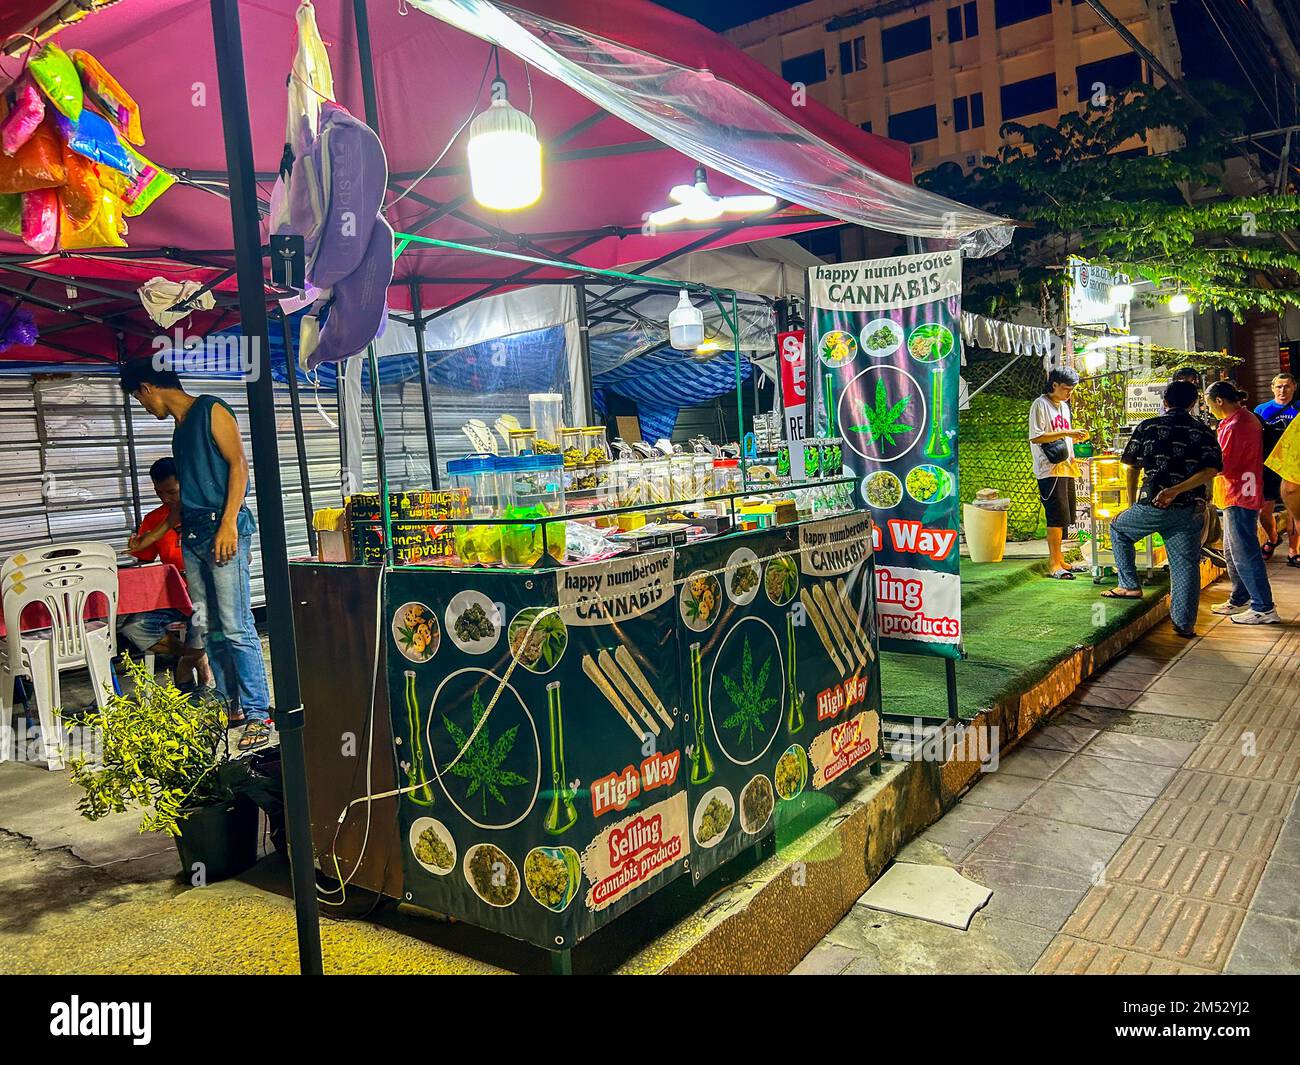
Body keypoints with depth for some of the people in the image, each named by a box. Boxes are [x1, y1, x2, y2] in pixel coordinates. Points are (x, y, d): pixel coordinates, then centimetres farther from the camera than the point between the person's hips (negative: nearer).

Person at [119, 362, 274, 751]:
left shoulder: (211, 411, -2)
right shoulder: (180, 428, 22)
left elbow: (238, 464, -11)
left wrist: (228, 524, -19)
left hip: (221, 529, -9)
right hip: (192, 536, 9)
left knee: (236, 627, -11)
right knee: (210, 628, 8)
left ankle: (258, 715, -9)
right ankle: (230, 706, 15)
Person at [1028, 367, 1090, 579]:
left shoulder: (1064, 406, 20)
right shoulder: (1040, 405, -7)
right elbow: (1036, 437, -16)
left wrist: (1075, 437, 8)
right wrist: (1066, 433, -19)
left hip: (1066, 468, 9)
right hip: (1050, 469, -9)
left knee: (1064, 518, 9)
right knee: (1057, 516, -12)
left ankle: (1058, 560, 17)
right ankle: (1054, 564, -9)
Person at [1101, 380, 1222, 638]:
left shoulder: (1147, 427, 3)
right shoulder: (1203, 432, 7)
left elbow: (1132, 468, 9)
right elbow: (1211, 470, -7)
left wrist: (1133, 503, 21)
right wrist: (1177, 490, -13)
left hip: (1152, 507, -2)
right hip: (1190, 510, 2)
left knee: (1119, 529, 24)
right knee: (1186, 565, 7)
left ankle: (1130, 586, 19)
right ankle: (1185, 623, 8)